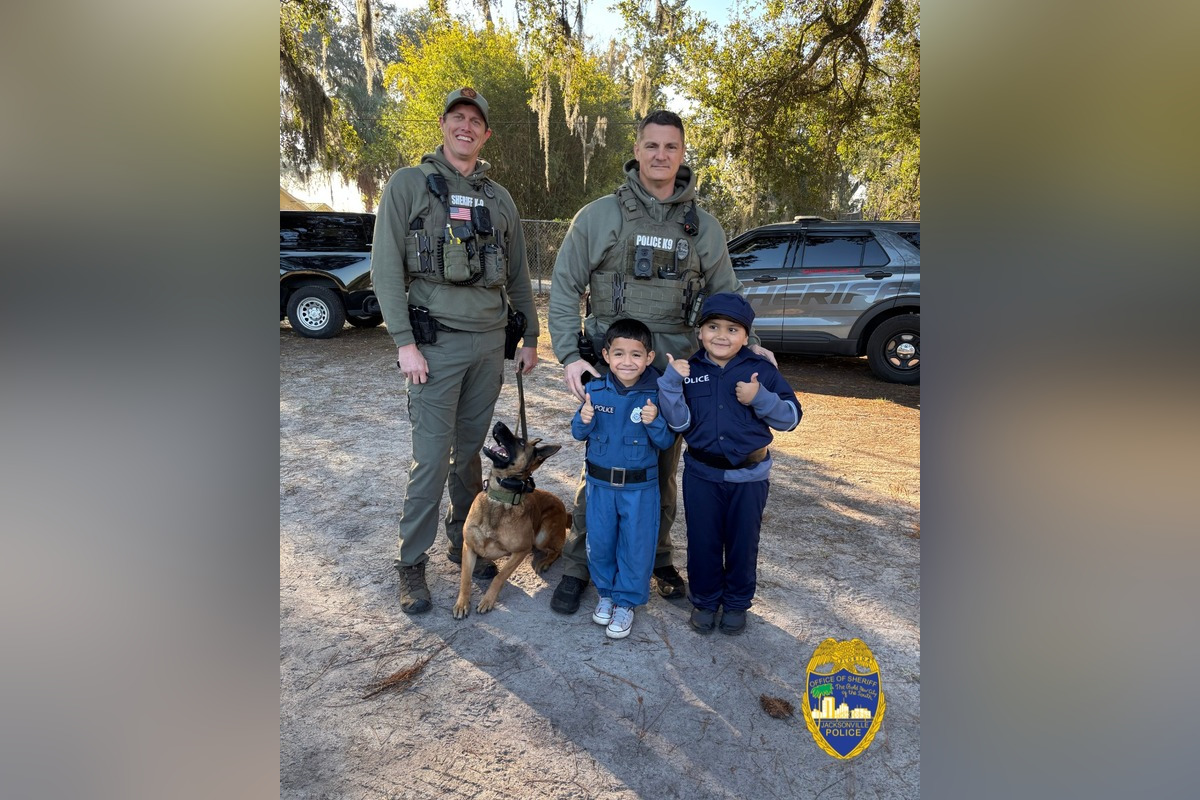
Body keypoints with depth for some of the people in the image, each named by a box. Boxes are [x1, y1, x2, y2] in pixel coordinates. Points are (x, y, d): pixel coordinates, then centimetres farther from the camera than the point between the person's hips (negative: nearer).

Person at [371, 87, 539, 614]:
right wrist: (404, 342, -12)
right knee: (431, 458, -4)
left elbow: (518, 273, 18)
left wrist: (531, 337, 16)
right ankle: (411, 562, 14)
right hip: (435, 342, -4)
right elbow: (386, 267, -5)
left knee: (470, 450, 12)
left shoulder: (498, 197, 14)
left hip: (490, 340, 4)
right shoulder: (408, 184, 1)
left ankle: (463, 541, 29)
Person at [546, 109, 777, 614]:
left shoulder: (703, 227, 8)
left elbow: (725, 296, 13)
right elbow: (563, 289, -1)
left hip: (673, 369, 3)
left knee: (663, 469, 13)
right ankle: (578, 567, 21)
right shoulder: (598, 216, 0)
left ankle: (658, 559, 34)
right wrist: (569, 355, -12)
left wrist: (750, 346, -2)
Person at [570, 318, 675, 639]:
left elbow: (666, 442, -7)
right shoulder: (595, 390, -6)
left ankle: (626, 601, 30)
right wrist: (584, 420, -19)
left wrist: (654, 421, -26)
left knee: (636, 546, 9)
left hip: (640, 486, -2)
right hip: (600, 483, 2)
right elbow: (579, 435, 3)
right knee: (599, 542, 14)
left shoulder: (656, 394, -11)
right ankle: (606, 592, 39)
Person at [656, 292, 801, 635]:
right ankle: (704, 600, 36)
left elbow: (791, 416, -7)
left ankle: (737, 602, 37)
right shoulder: (688, 370, -5)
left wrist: (760, 399, -24)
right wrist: (671, 381, -25)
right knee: (702, 541, 13)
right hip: (701, 474, 1)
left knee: (743, 542, 15)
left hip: (749, 475, 0)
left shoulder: (761, 369, -7)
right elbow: (679, 421, -13)